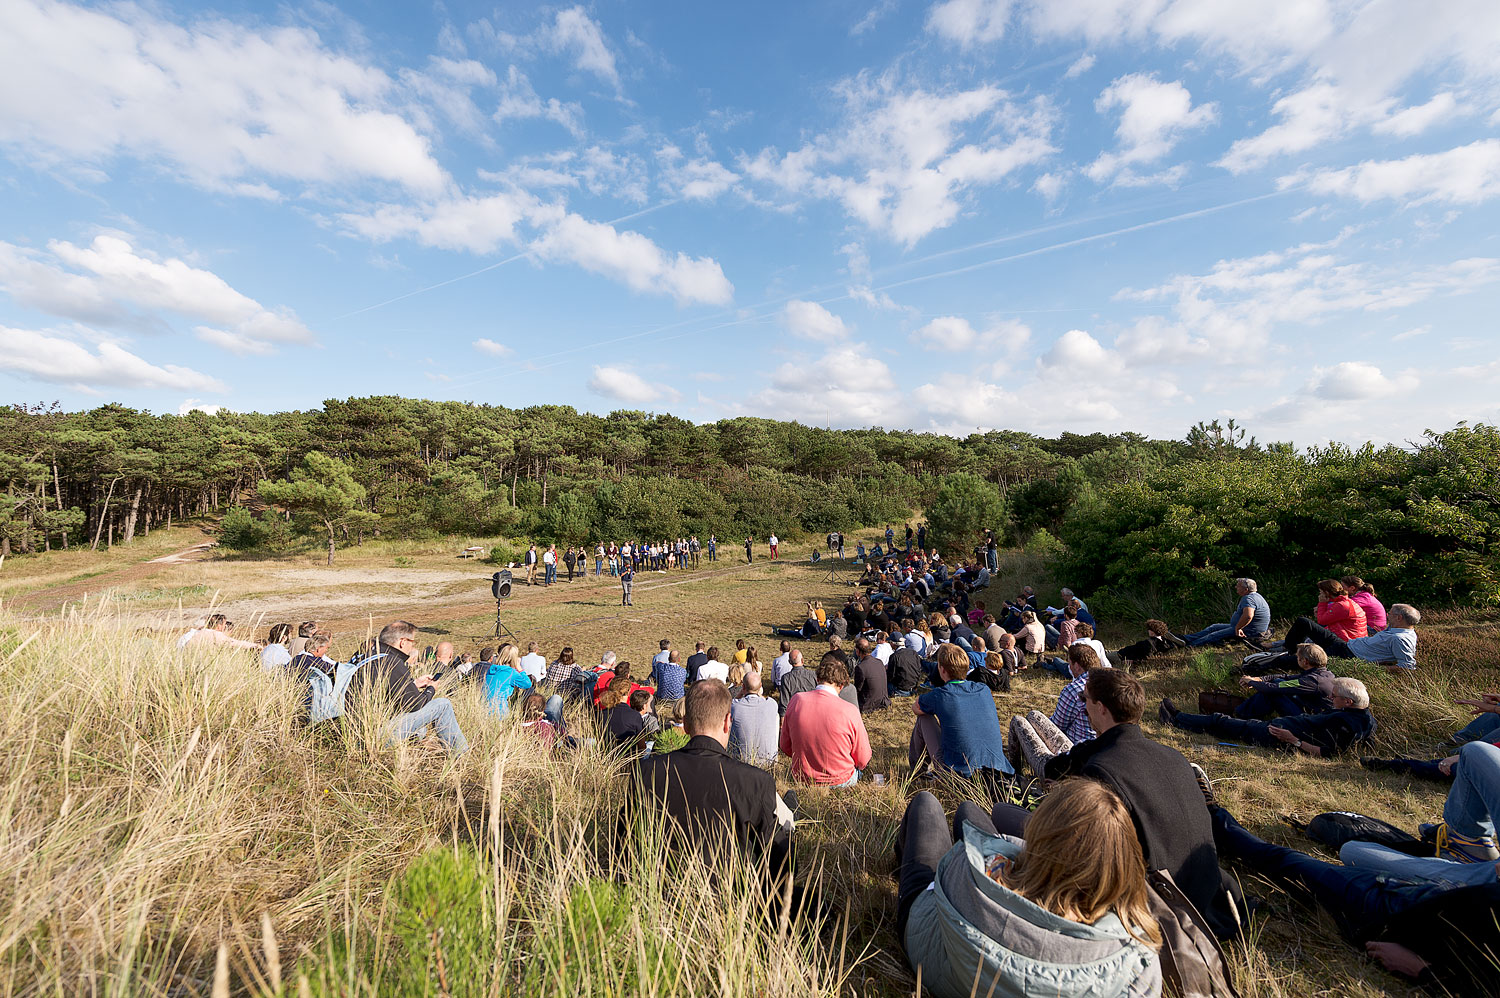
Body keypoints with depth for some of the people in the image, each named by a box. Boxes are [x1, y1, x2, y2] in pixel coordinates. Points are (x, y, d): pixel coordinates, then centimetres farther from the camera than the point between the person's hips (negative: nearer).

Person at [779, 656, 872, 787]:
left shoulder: (796, 701, -11)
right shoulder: (850, 711, -20)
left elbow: (784, 746, 1)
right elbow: (863, 761, -8)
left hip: (802, 780, 3)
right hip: (840, 782, -3)